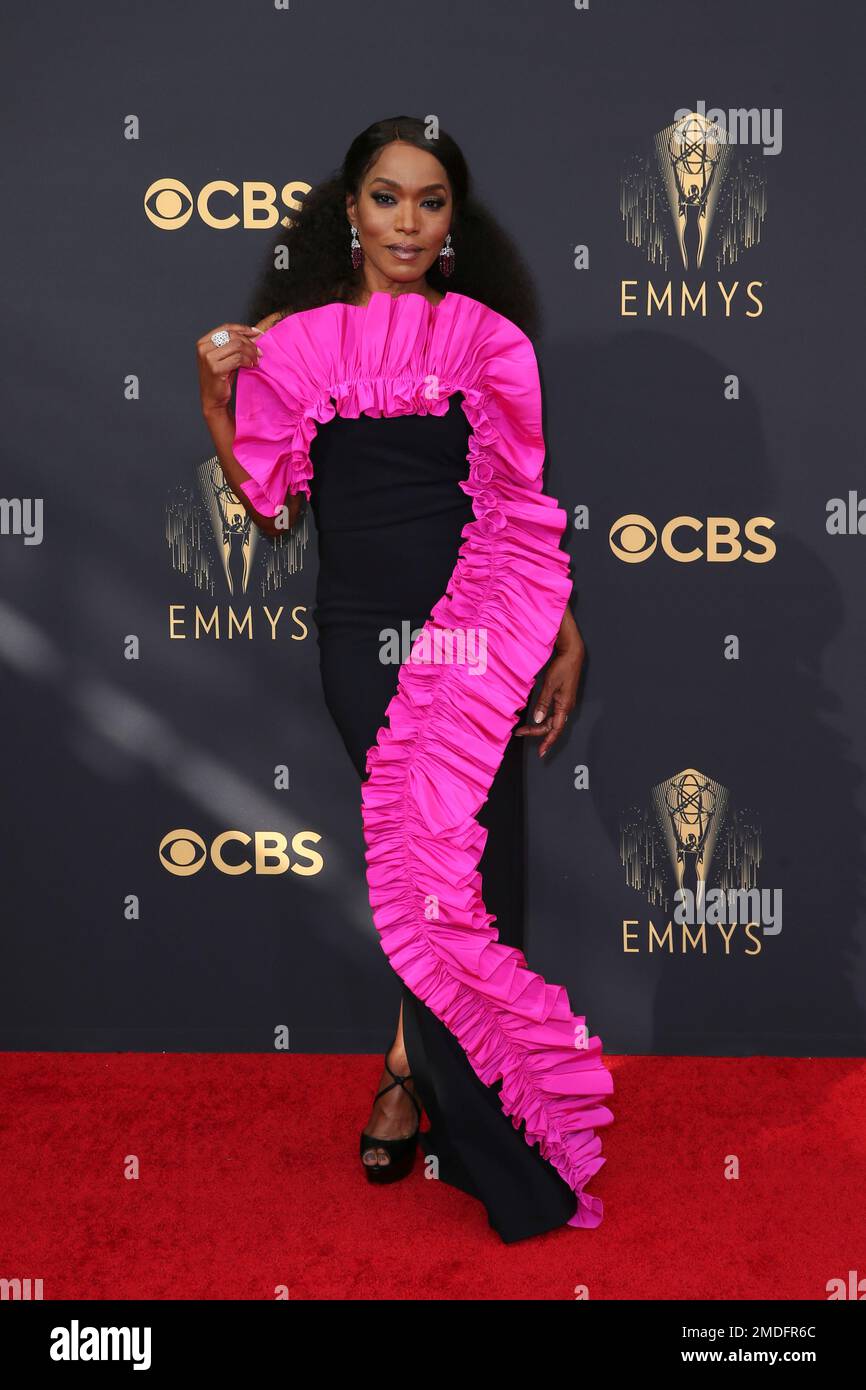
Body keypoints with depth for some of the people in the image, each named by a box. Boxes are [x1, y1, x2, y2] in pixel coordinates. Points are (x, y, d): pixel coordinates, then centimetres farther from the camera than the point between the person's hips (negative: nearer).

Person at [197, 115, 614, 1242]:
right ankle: (508, 1155, 14)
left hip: (480, 631, 0)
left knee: (460, 851, -5)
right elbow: (271, 504, 12)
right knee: (436, 857, -2)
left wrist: (566, 638, 2)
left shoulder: (488, 338, 8)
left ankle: (410, 1073, 21)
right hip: (364, 633, 0)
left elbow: (525, 504, 7)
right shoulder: (296, 342, 10)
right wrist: (217, 396, 2)